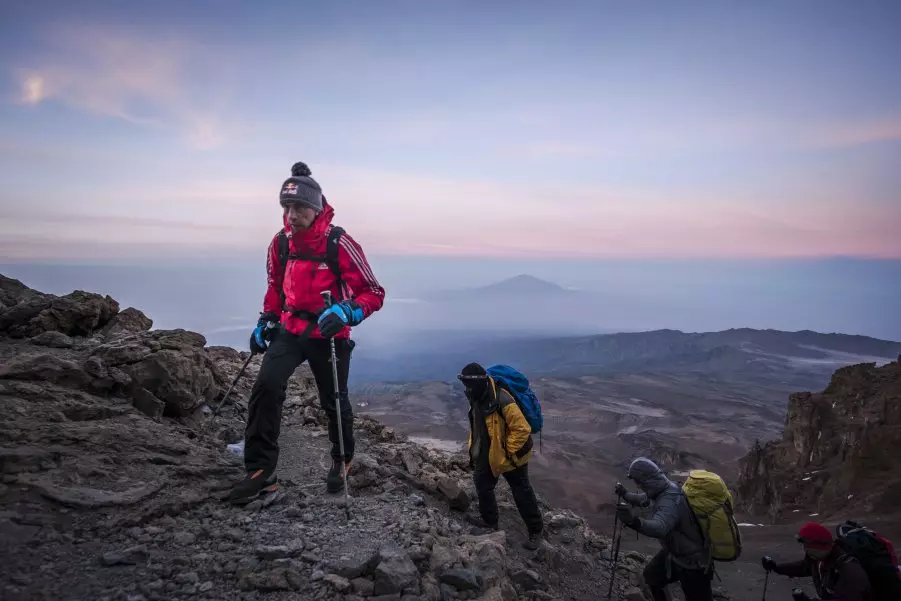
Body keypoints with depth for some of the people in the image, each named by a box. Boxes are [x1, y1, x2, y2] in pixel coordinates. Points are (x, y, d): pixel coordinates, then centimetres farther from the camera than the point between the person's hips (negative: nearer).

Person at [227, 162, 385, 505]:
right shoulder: (280, 243, -3)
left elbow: (374, 293, -16)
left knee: (334, 402, 12)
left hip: (329, 335, -3)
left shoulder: (340, 245, -20)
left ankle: (342, 461, 40)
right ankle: (260, 471, -5)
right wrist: (266, 321, 7)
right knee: (266, 386, -17)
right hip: (289, 329, 4)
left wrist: (346, 312, -33)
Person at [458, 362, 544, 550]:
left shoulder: (502, 401, -33)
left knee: (522, 493, 6)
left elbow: (522, 429, -30)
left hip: (510, 457, -8)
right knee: (483, 486, 18)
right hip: (487, 455, 8)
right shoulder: (477, 398, -4)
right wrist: (473, 452, 14)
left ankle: (535, 530, 23)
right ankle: (490, 522, 39)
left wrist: (507, 452, -22)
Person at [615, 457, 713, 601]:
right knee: (652, 575, 24)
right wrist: (625, 495, 21)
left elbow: (659, 528, -57)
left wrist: (633, 521, -72)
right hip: (675, 551, 9)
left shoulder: (670, 501, -38)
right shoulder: (665, 488, -8)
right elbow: (646, 499, 13)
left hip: (693, 562, -9)